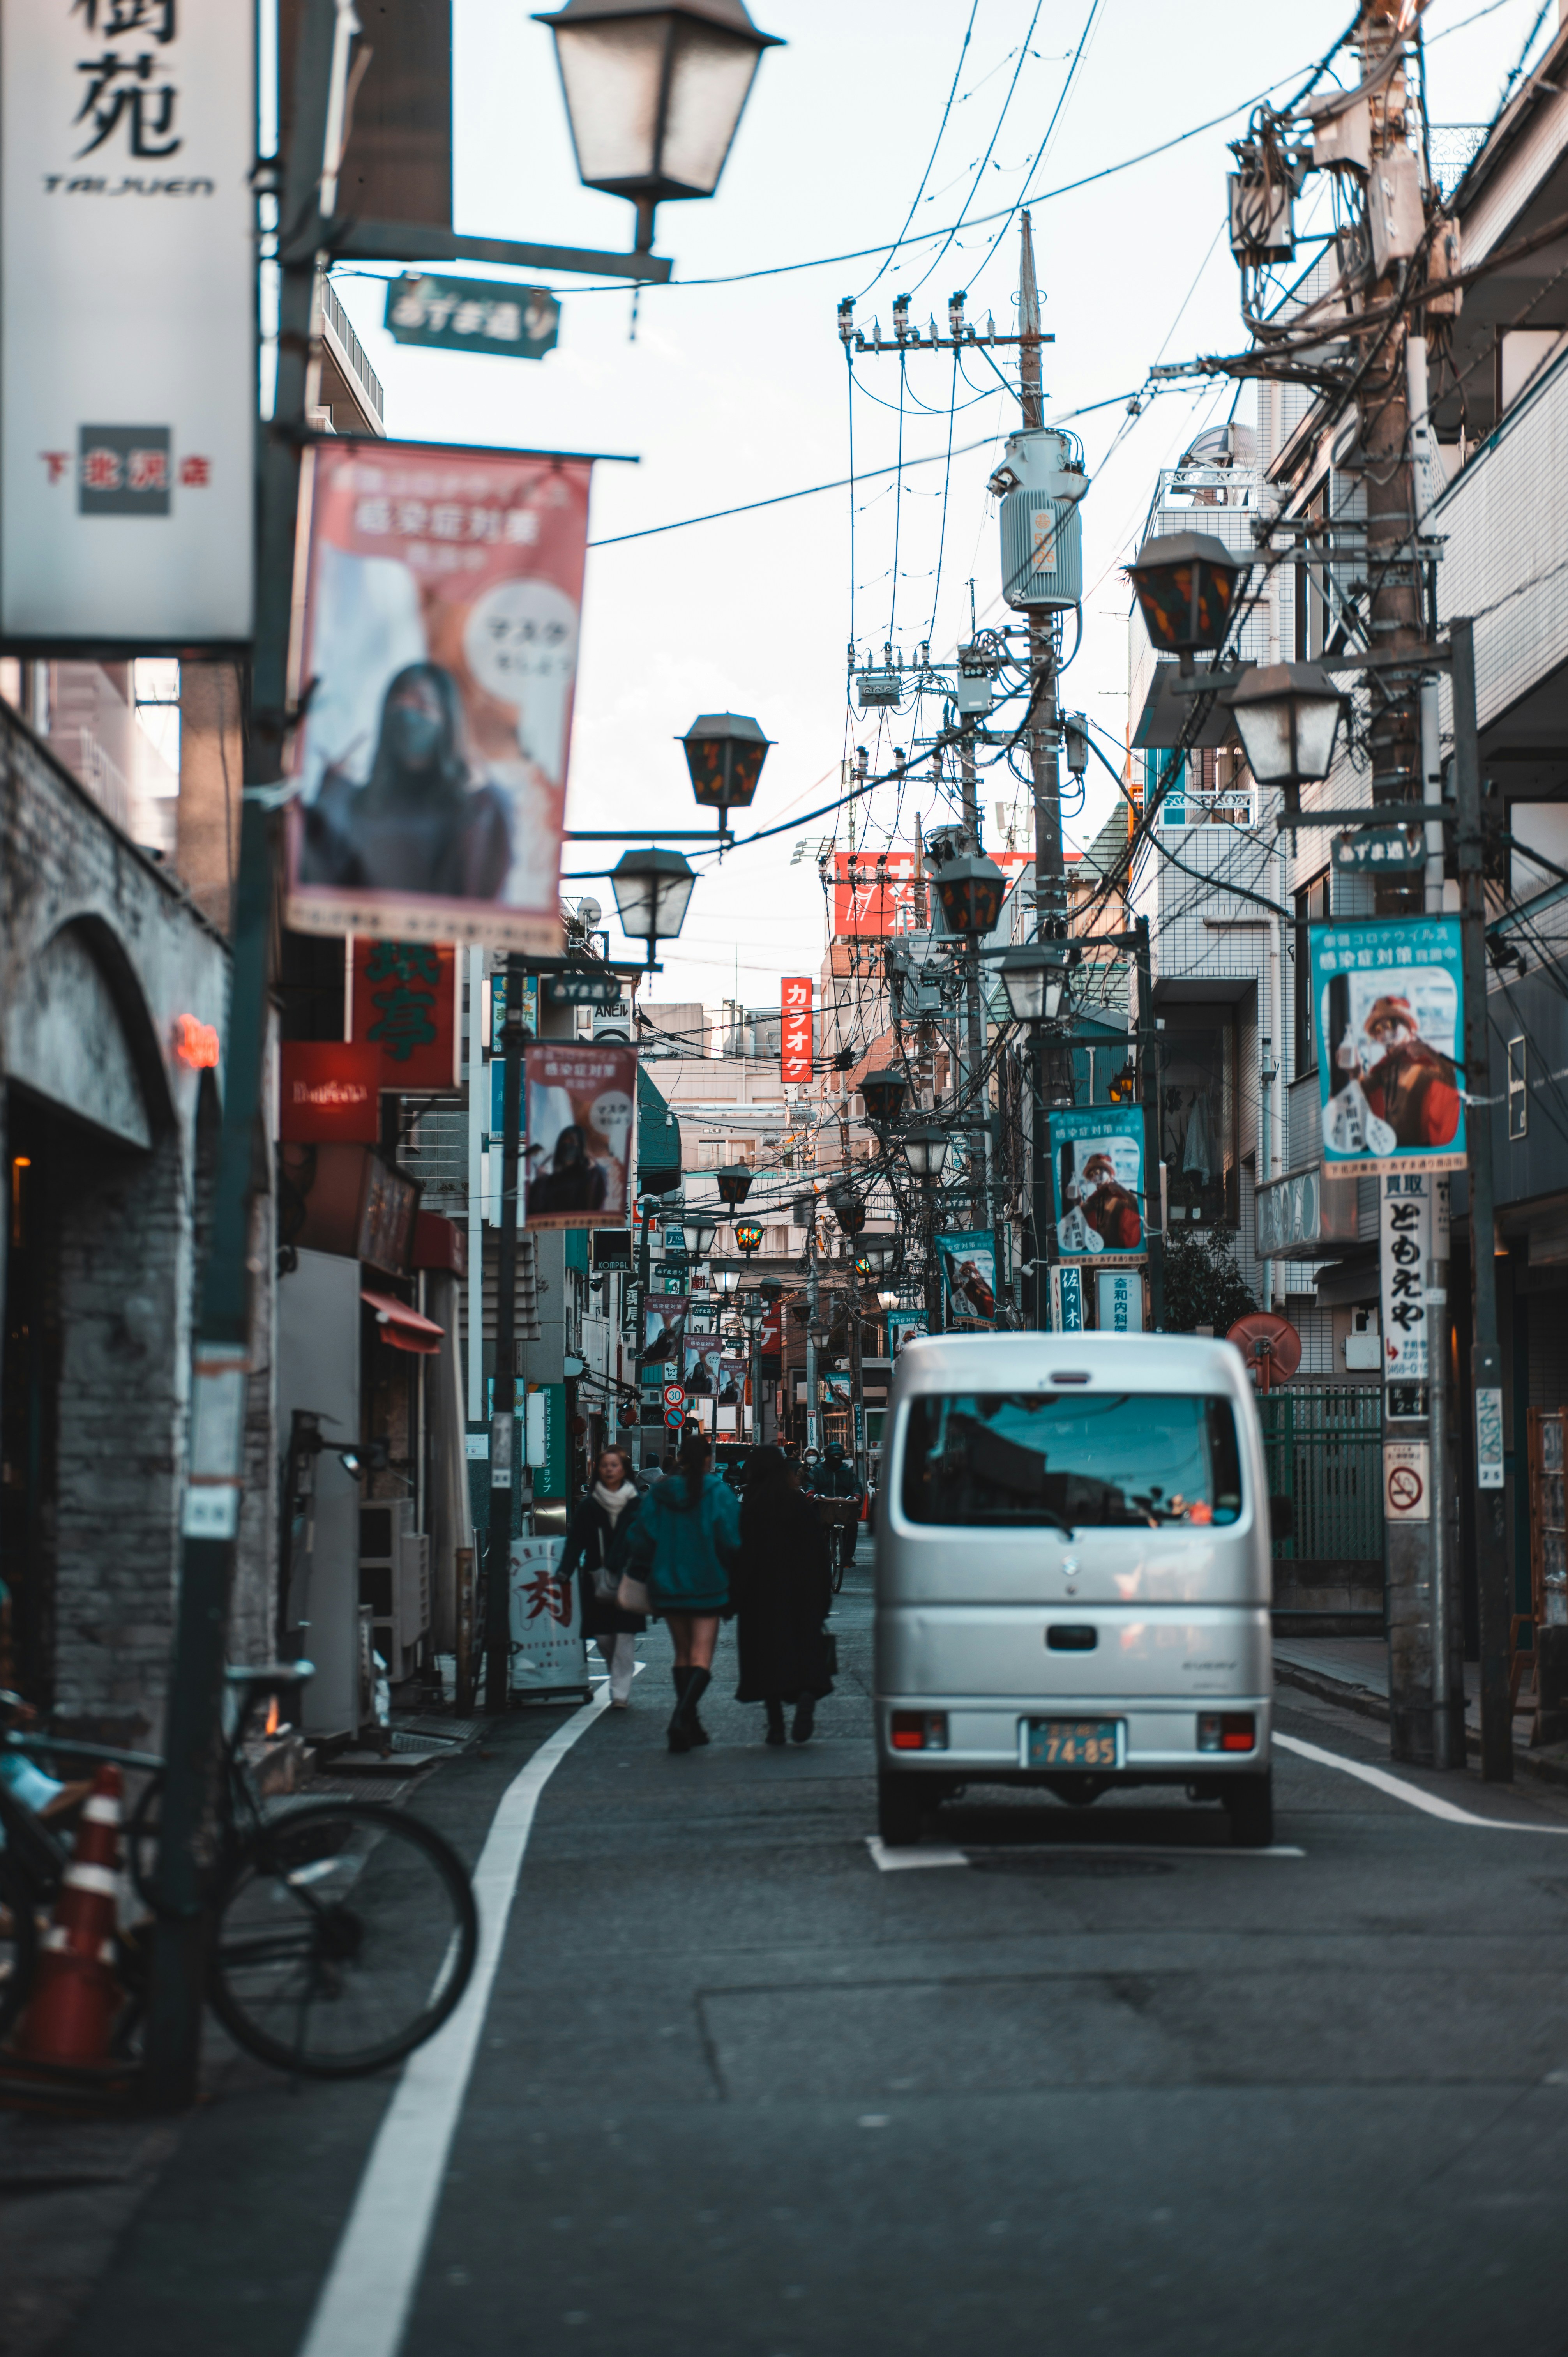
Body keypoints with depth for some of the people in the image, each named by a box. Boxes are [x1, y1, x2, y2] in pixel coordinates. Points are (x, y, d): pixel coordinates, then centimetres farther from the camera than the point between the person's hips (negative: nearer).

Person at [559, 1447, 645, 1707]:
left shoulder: (637, 1505, 2)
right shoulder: (588, 1506, 5)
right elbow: (575, 1542, 4)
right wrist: (565, 1572, -9)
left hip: (628, 1580, -2)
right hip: (598, 1581, 2)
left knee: (625, 1636, -8)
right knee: (602, 1636, 3)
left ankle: (620, 1693, -7)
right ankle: (620, 1681, 26)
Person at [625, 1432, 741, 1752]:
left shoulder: (659, 1492, 1)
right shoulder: (718, 1493, -8)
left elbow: (640, 1538, 2)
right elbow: (730, 1542, -11)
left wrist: (641, 1576, 13)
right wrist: (733, 1581, 2)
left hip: (667, 1585, 4)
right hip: (707, 1587, -4)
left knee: (683, 1654, 17)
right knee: (701, 1657, -4)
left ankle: (690, 1725, 18)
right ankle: (682, 1719, -25)